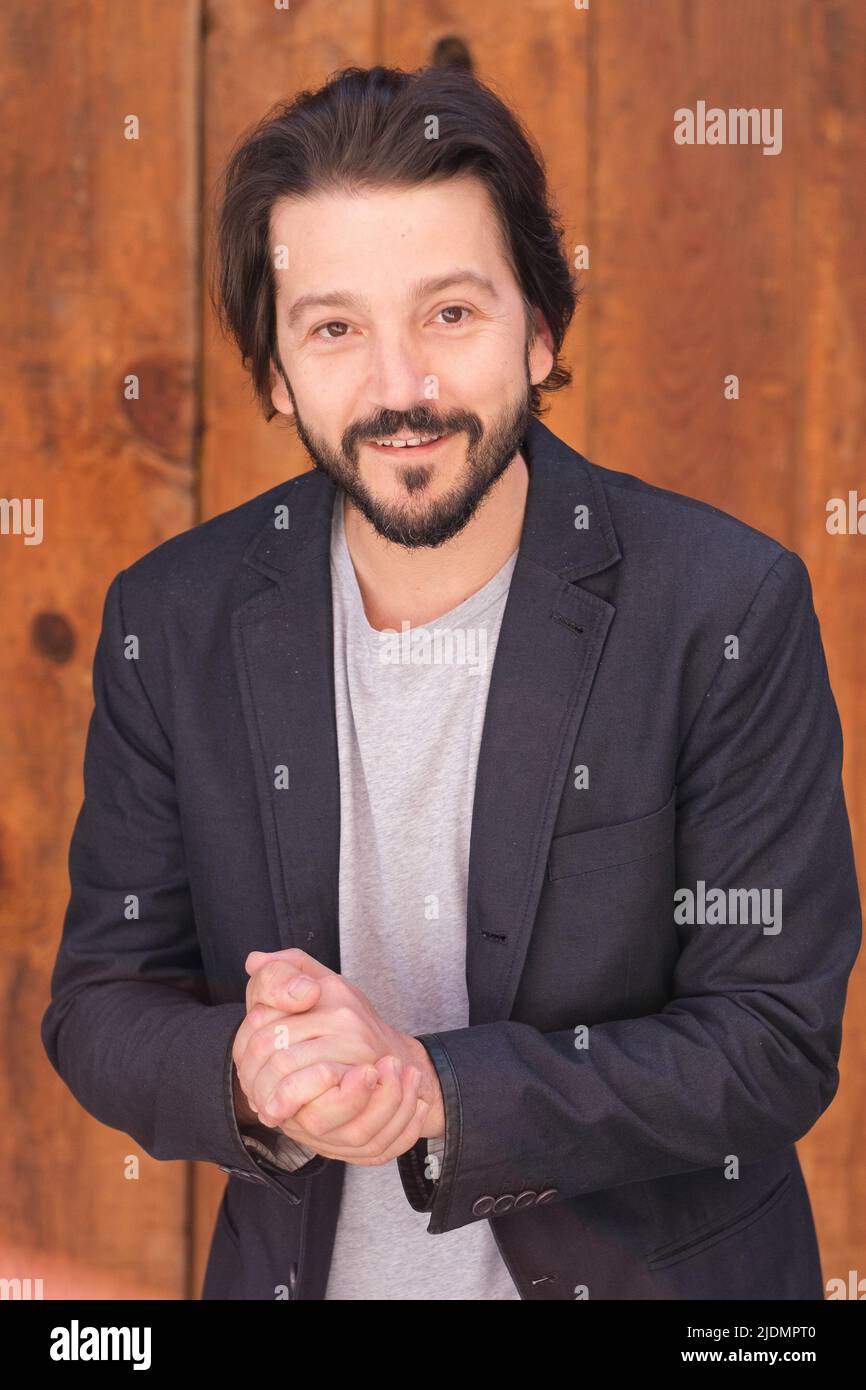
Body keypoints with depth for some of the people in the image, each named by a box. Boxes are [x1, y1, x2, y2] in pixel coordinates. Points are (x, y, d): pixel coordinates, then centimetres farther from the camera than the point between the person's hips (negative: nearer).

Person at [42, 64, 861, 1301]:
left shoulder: (732, 609, -17)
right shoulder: (172, 621, -9)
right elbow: (100, 1008, -4)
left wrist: (433, 1088, -28)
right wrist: (250, 1078, -26)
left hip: (651, 1269, -2)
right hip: (299, 1267, 2)